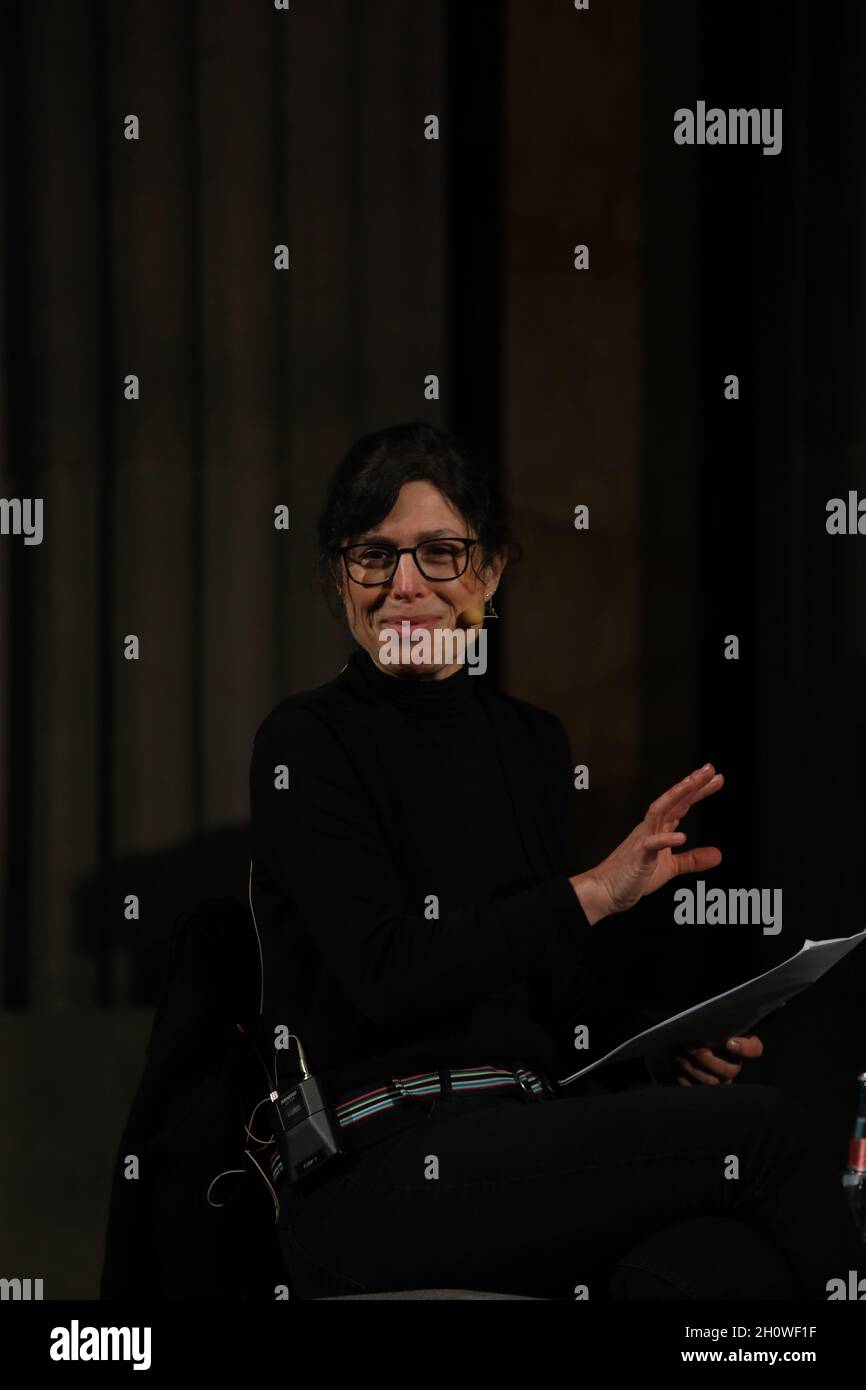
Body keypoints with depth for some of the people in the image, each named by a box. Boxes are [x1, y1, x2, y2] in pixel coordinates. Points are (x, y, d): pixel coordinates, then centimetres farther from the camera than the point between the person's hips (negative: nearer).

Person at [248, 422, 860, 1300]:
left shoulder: (531, 742, 19)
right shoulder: (305, 743, 1)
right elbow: (387, 971, -12)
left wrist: (662, 1054, 2)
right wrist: (594, 892, -12)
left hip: (529, 1144, 5)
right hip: (376, 1179, -5)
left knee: (715, 1261, -34)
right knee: (762, 1128, -24)